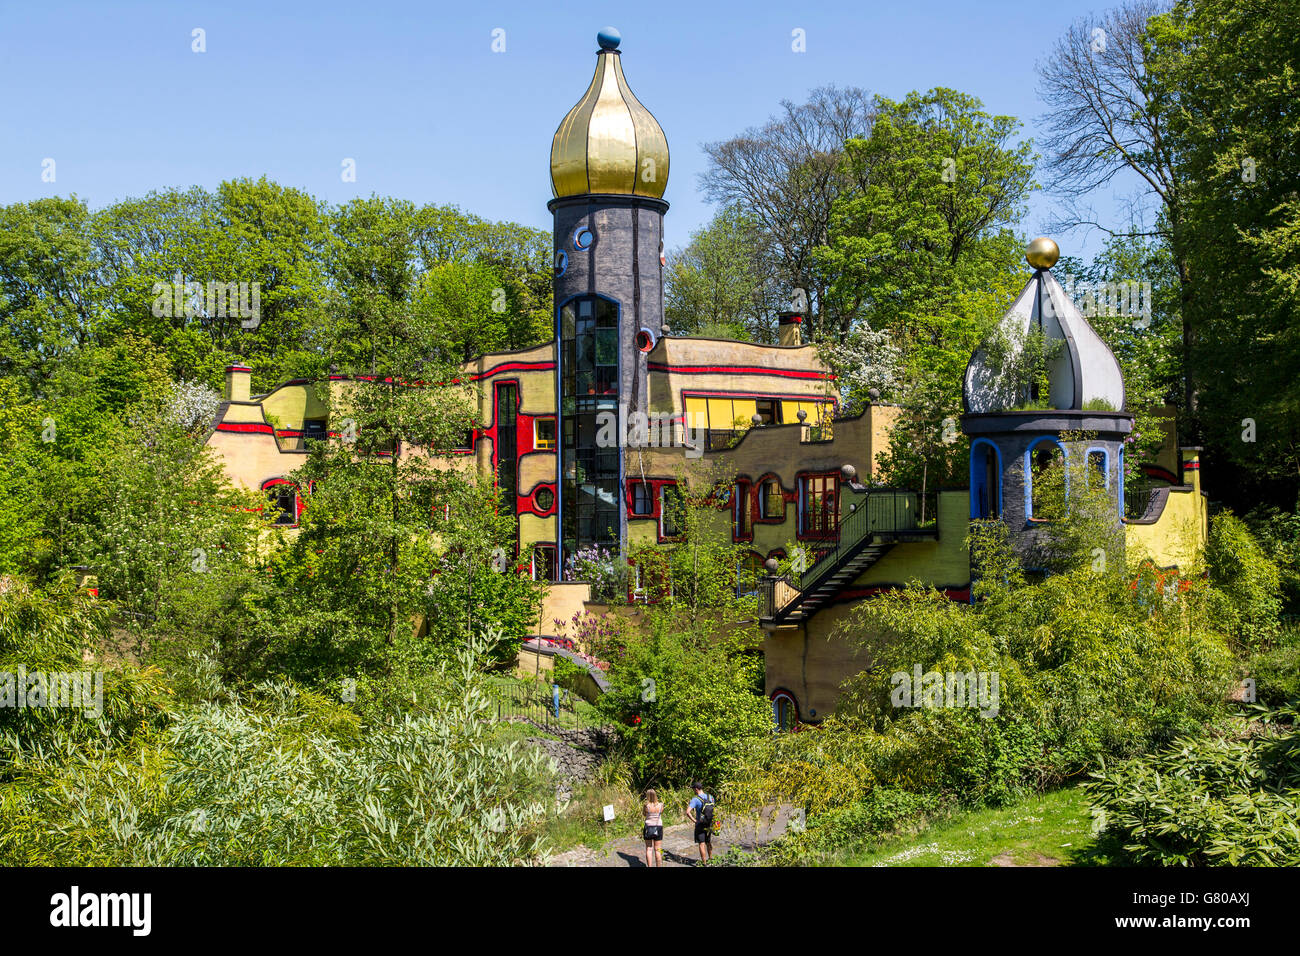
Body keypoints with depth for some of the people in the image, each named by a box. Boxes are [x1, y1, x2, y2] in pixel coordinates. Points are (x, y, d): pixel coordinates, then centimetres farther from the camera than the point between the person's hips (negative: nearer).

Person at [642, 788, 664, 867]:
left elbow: (644, 814, 4)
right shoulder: (660, 805, -7)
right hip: (658, 828, 1)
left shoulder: (646, 805, -12)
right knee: (657, 850, 9)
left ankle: (649, 866, 7)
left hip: (649, 827, -1)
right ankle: (658, 866, 12)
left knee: (649, 849, 8)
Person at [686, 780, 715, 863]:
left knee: (702, 844, 1)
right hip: (710, 825, 6)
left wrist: (694, 820, -15)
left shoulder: (695, 799, -18)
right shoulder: (710, 797, 0)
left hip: (700, 825, -6)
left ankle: (704, 863, 4)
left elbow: (687, 812, -27)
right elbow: (713, 809, 15)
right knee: (708, 843, 21)